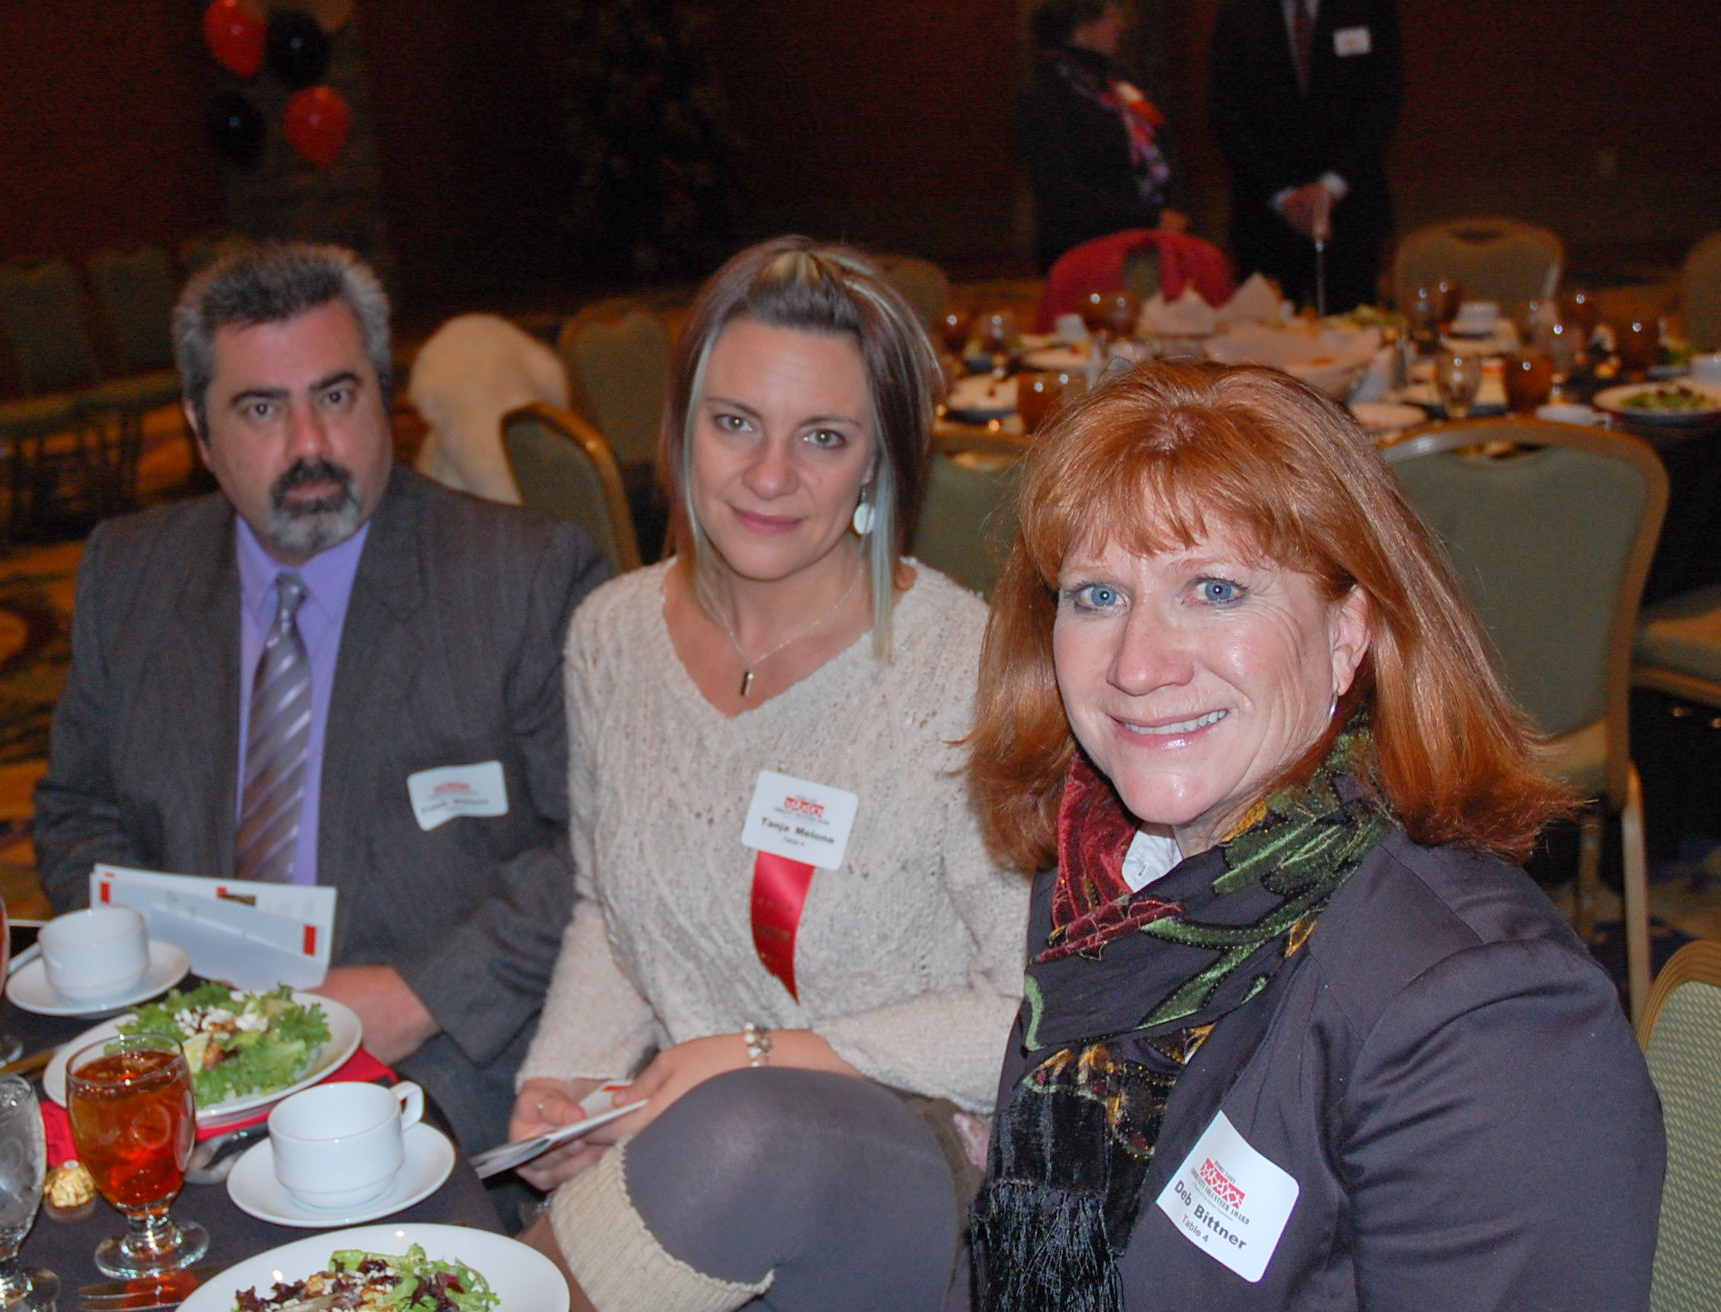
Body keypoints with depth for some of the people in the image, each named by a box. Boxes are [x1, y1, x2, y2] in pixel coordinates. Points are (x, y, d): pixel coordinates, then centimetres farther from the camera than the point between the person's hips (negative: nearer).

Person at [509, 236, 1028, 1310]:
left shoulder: (966, 670, -14)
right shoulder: (612, 636, 3)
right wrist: (563, 1077, -1)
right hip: (678, 1131, 4)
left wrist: (770, 1054, -14)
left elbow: (1038, 1008, -11)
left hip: (918, 1155, -3)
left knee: (745, 1140, -35)